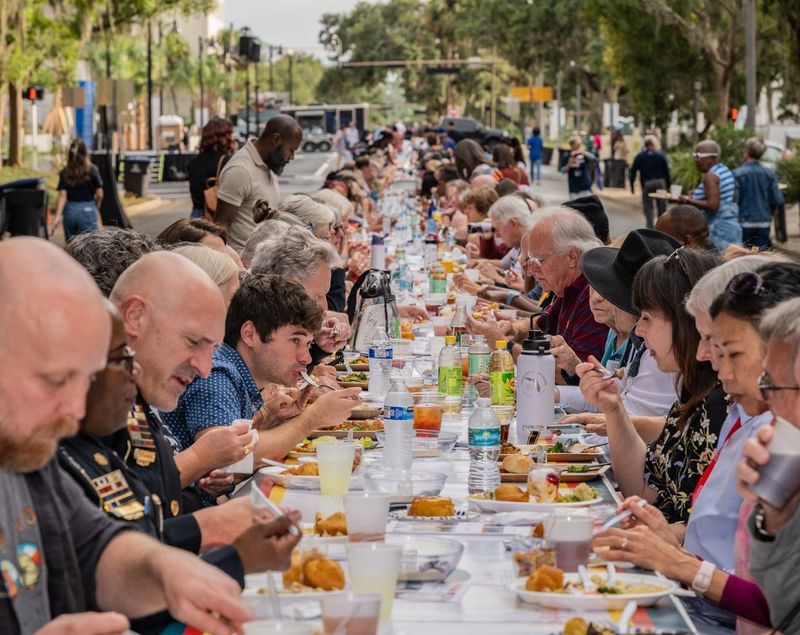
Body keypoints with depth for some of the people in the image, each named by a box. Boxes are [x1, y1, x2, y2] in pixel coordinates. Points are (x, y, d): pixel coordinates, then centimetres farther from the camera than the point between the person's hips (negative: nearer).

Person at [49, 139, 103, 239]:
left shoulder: (65, 173, 1)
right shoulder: (92, 171, -4)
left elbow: (62, 196, -7)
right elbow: (99, 195, -1)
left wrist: (58, 215, -12)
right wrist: (96, 210, 17)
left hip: (70, 212, 3)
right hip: (88, 211, -3)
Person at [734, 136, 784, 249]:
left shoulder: (738, 174, -11)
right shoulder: (769, 174, 0)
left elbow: (735, 199, -14)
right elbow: (778, 200, 0)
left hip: (744, 222, -3)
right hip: (764, 222, 3)